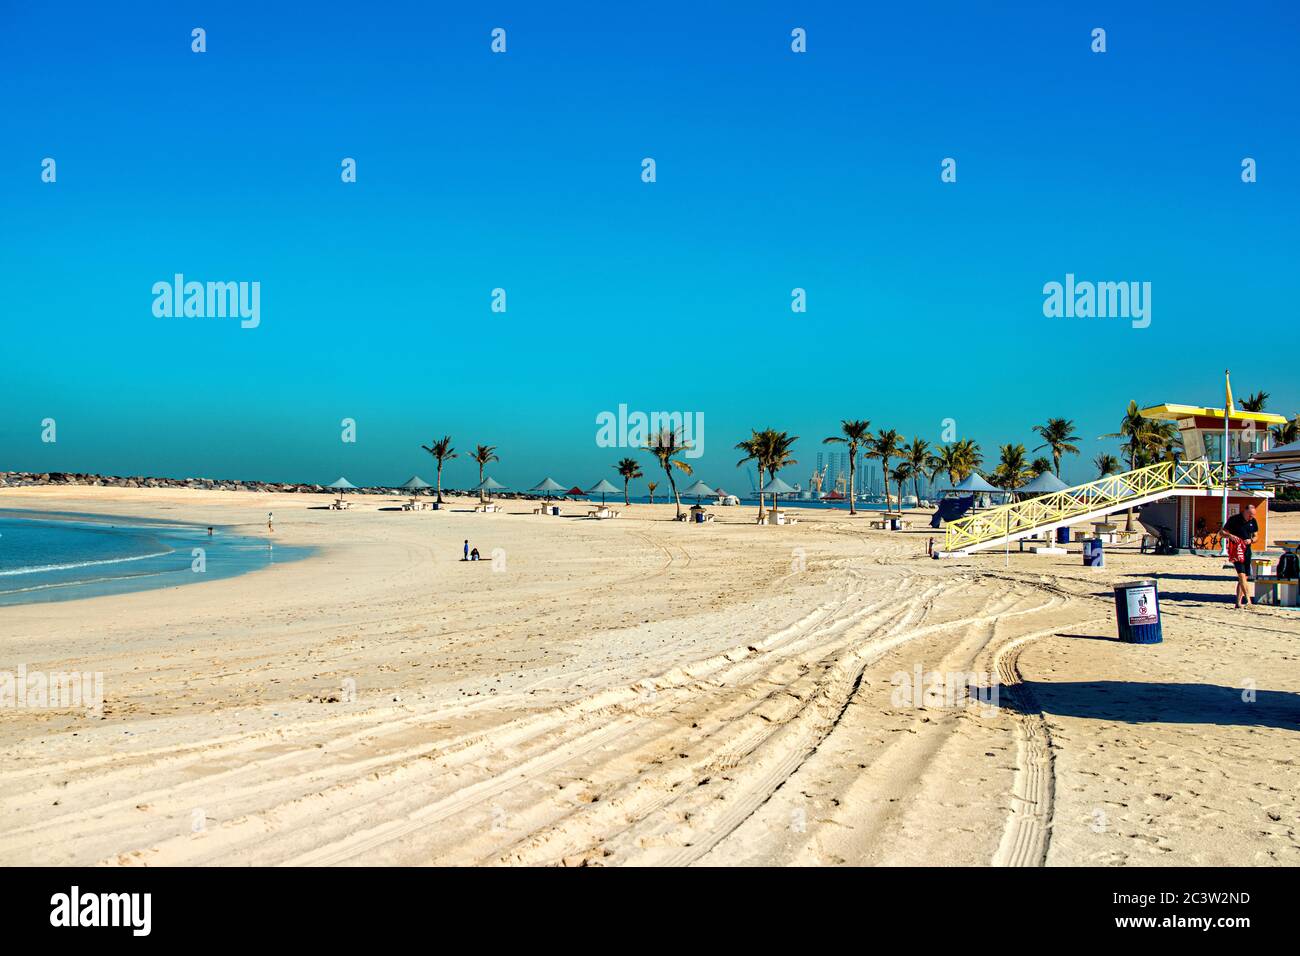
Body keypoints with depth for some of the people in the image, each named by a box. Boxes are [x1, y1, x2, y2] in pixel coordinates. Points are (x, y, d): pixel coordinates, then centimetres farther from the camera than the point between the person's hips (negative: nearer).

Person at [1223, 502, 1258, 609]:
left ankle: (1238, 602, 12)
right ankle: (1248, 599, -24)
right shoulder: (1234, 519, -7)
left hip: (1247, 551, 6)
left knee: (1245, 577, 6)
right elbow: (1222, 532, -1)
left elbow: (1256, 536, 15)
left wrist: (1251, 540, -8)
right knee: (1241, 574, -19)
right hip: (1236, 551, -6)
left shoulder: (1253, 521, 7)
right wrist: (1230, 536, -21)